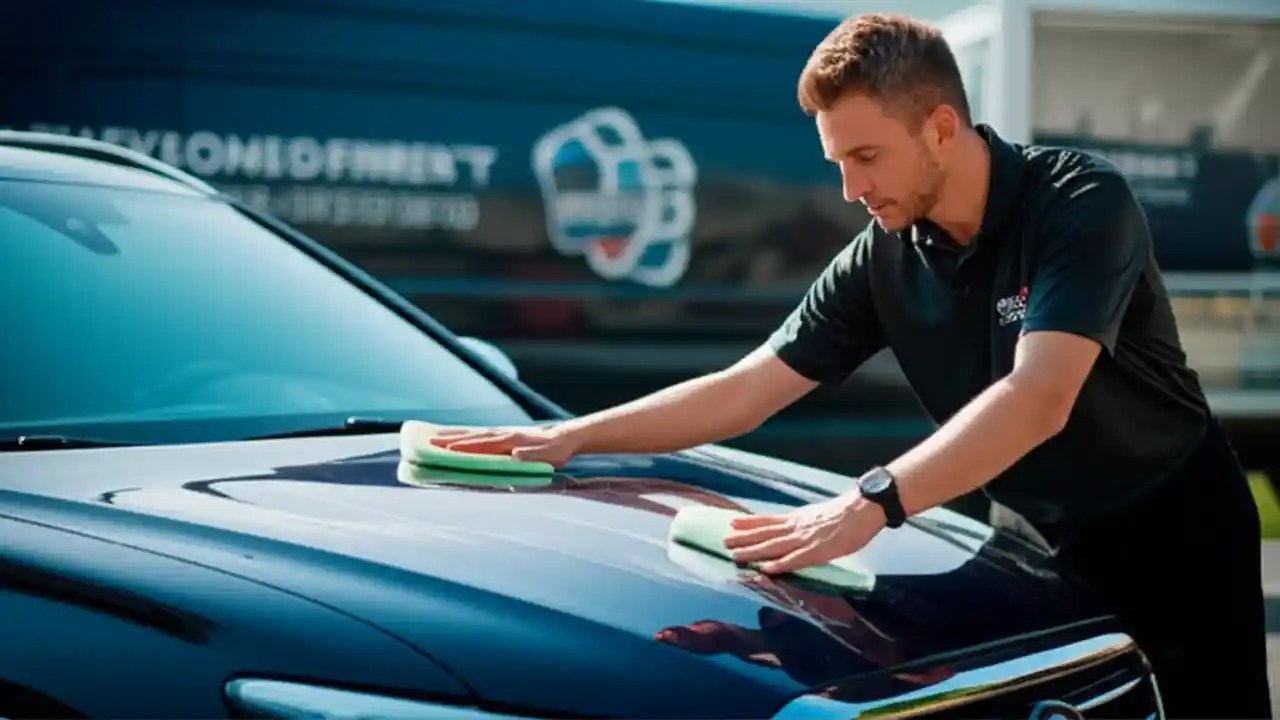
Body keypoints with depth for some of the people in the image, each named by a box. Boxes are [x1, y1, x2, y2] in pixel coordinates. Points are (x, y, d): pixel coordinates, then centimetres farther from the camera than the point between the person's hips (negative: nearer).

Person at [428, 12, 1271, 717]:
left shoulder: (1081, 201, -24)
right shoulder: (883, 259, -7)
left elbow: (1038, 400, -37)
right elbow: (746, 391, -4)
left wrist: (871, 502, -47)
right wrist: (574, 436, -11)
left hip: (1175, 528, -4)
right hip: (1052, 540, 5)